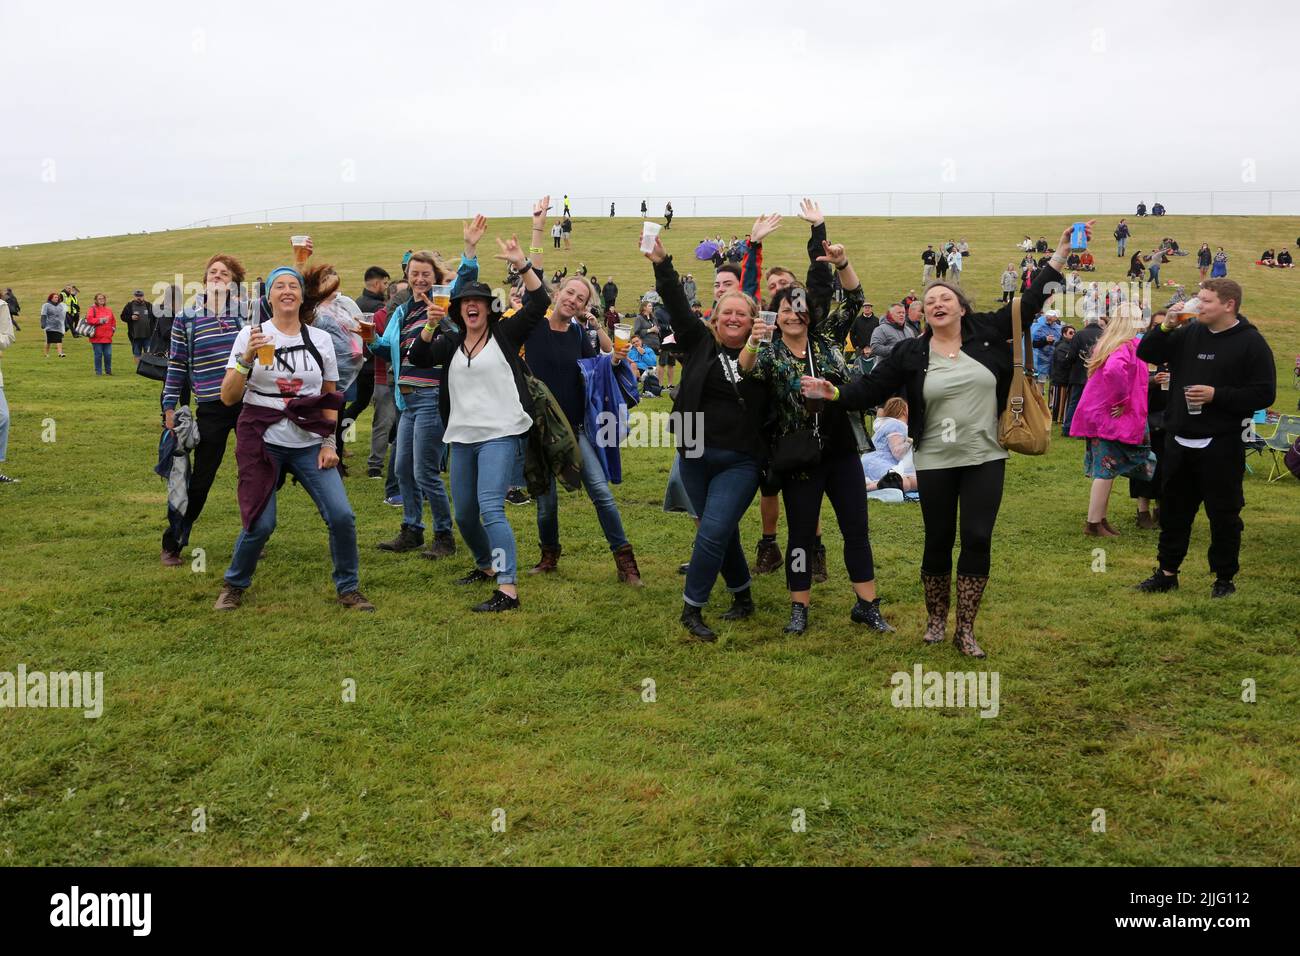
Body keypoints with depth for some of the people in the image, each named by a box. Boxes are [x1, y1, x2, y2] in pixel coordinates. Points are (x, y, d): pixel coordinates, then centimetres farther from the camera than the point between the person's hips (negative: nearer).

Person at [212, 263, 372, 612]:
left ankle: (348, 588, 12)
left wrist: (329, 443, 3)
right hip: (263, 440, -2)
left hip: (309, 443, 2)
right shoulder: (251, 335, -1)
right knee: (260, 524, -7)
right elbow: (228, 398, -4)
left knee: (342, 516, -9)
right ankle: (234, 586, 21)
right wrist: (247, 359, -18)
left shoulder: (321, 340, 6)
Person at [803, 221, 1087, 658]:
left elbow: (1031, 301, 5)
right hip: (935, 462, 0)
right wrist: (834, 393, -20)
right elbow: (871, 389, -3)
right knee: (939, 541, 8)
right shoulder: (910, 353, -2)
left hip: (985, 459, 1)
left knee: (977, 539, -1)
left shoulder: (987, 332, 0)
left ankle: (965, 629, 10)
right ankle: (936, 619, 28)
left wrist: (1061, 250, 3)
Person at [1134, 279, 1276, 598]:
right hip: (1179, 441, 5)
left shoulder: (1251, 343, -8)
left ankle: (1224, 578, 18)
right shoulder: (1188, 333, 7)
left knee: (1223, 513, 4)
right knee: (1173, 510, 14)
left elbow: (1264, 394, -13)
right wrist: (1166, 326, -6)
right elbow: (1146, 354, 9)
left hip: (1221, 446, -5)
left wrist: (1216, 395, -20)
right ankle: (1167, 572, 26)